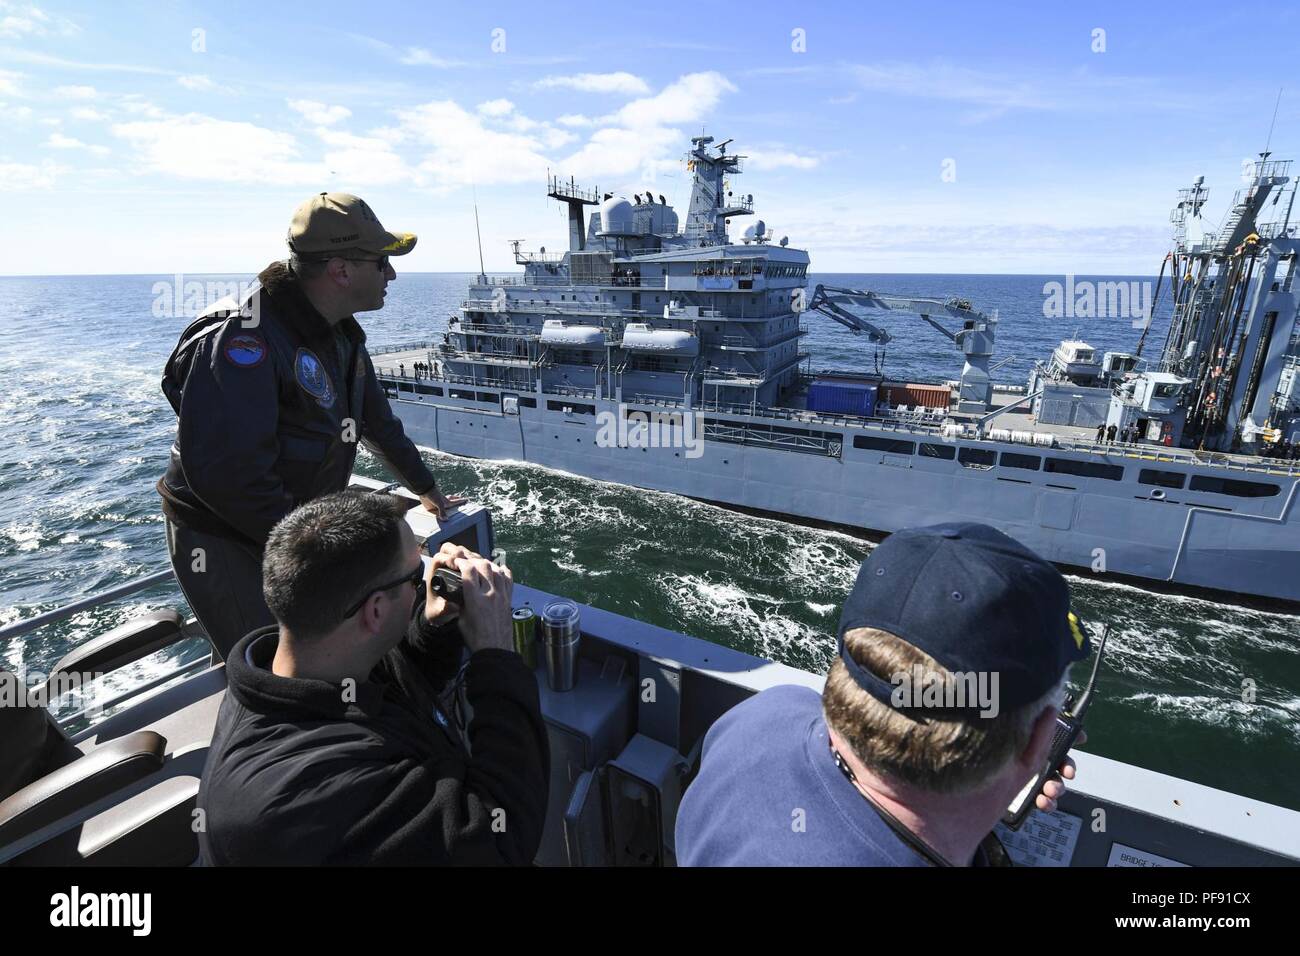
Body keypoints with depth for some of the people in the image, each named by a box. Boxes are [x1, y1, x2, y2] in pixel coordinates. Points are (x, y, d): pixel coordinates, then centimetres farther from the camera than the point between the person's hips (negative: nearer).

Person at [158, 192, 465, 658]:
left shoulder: (340, 335, 4)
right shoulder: (242, 340, -25)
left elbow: (378, 422, 15)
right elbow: (224, 471, -31)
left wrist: (427, 488, 22)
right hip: (223, 544, -8)